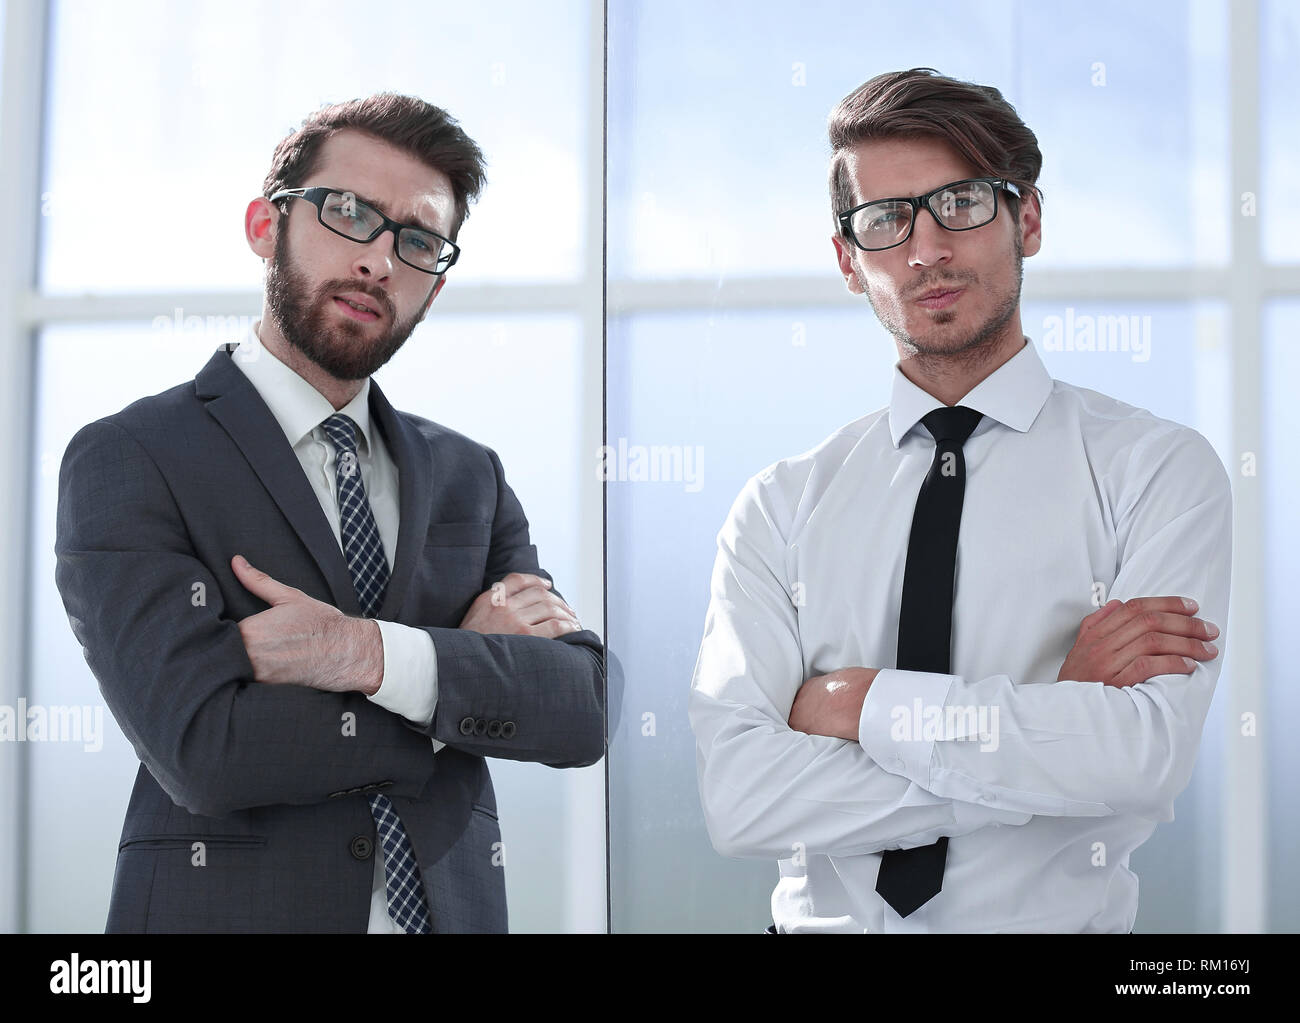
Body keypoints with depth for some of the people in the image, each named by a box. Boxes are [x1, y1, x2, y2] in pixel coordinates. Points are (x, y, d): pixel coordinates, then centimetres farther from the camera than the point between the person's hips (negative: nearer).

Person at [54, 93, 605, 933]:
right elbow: (206, 751, -19)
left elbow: (582, 711, -5)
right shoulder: (129, 462, -8)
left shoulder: (470, 476, 7)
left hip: (452, 903, 4)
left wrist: (371, 654, -20)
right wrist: (472, 660, -11)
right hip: (229, 906, -4)